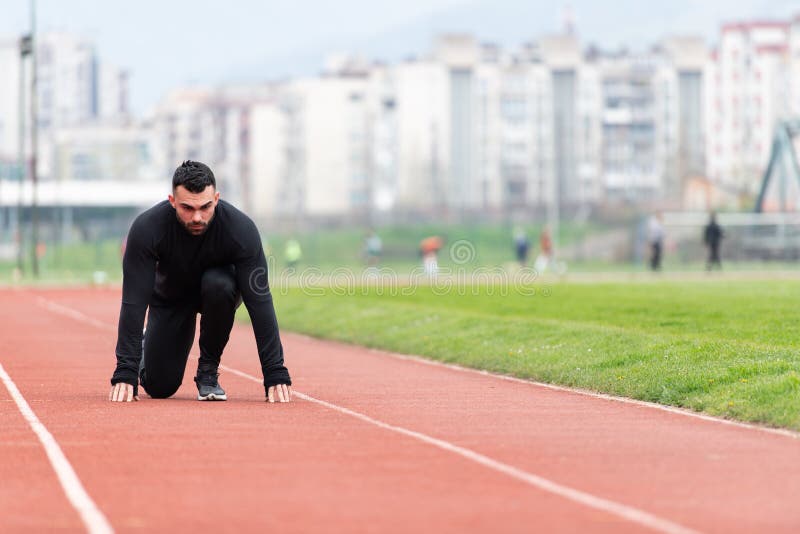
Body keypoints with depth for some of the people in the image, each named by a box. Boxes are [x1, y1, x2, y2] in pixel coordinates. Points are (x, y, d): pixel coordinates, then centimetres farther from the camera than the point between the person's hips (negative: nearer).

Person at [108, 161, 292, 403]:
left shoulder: (240, 228, -34)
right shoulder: (147, 227, -34)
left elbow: (259, 300, -34)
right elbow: (134, 301, -34)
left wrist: (276, 374, -38)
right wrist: (125, 373, -41)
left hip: (218, 290, -1)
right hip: (170, 296, 1)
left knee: (219, 285, -36)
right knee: (159, 386, -8)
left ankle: (208, 370, -13)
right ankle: (146, 349, 29)